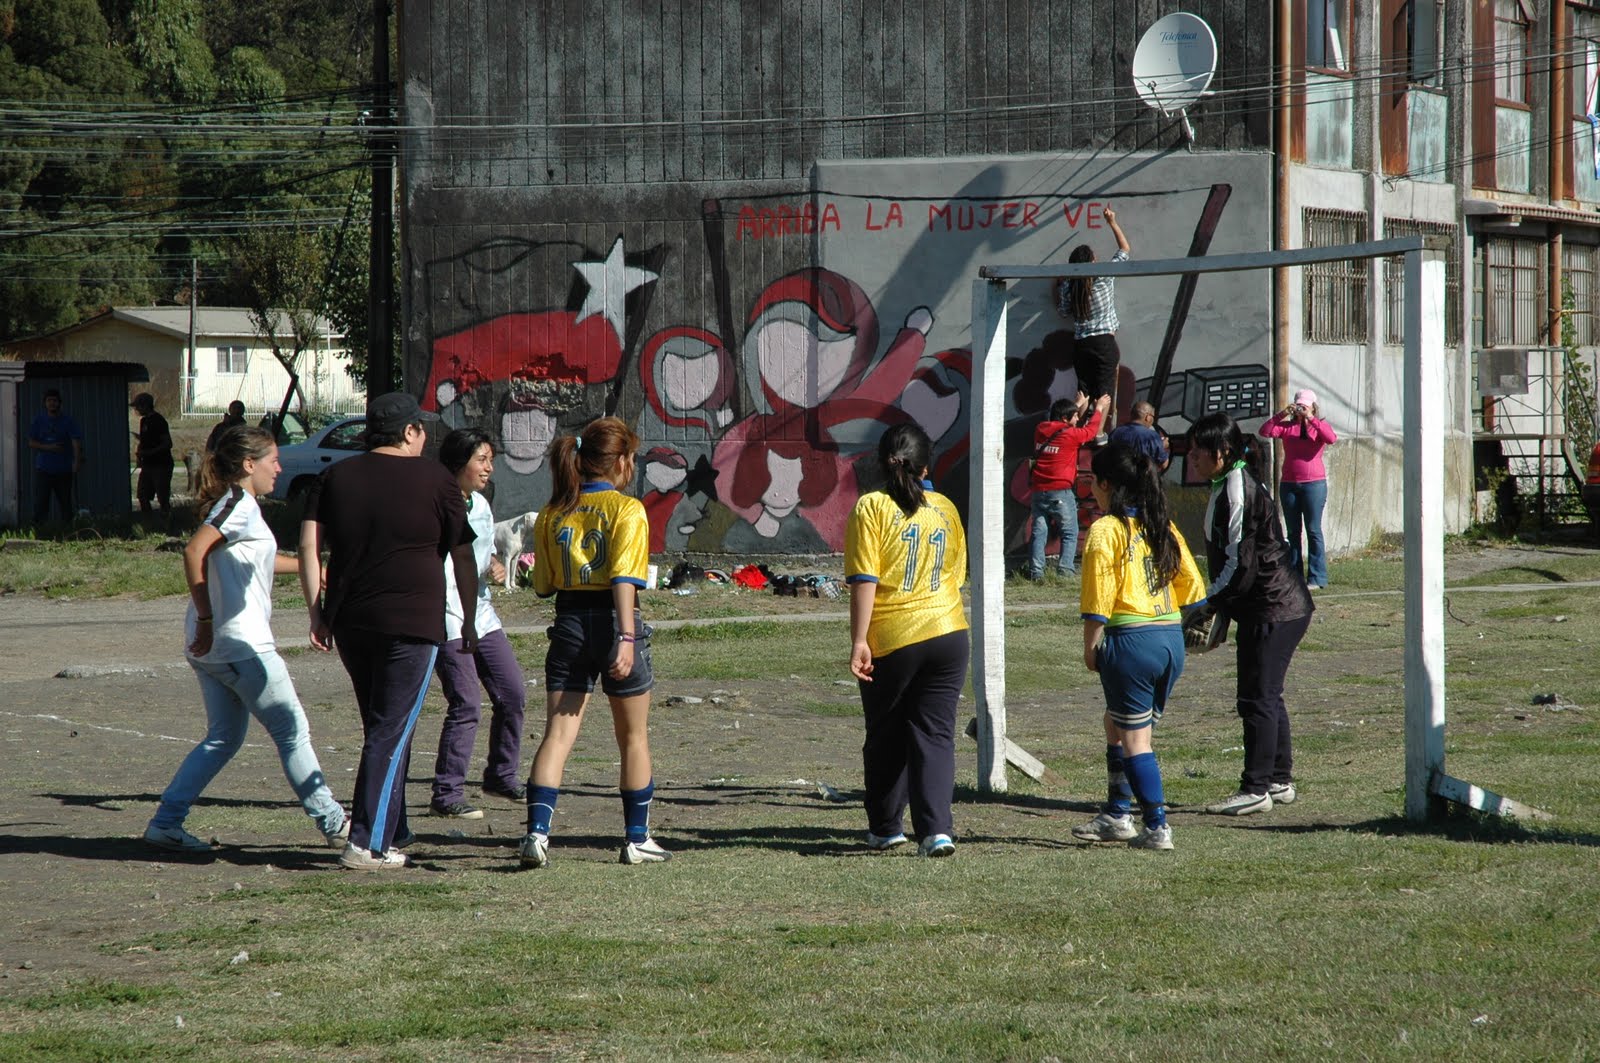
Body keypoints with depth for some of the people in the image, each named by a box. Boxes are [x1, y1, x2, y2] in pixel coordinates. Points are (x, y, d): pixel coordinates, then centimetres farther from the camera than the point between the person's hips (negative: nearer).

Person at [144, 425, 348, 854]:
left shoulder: (229, 504, 16)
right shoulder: (242, 505, -13)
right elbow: (194, 551, -28)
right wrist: (206, 618, -23)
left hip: (209, 646, 10)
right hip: (242, 645, -10)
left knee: (224, 737, 15)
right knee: (292, 730, 1)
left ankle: (166, 822, 10)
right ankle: (332, 822, 8)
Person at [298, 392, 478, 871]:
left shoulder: (335, 477, 10)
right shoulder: (435, 480, 0)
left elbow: (309, 546, 2)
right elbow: (464, 557, 2)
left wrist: (317, 613, 4)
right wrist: (469, 621, 11)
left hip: (350, 621, 5)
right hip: (412, 623, -5)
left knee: (382, 728, 18)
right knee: (392, 733, -3)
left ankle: (394, 833, 24)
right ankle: (369, 844, -9)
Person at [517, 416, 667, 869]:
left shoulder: (553, 513, 8)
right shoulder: (627, 510, -7)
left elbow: (544, 585, 10)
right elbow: (624, 578, -17)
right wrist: (626, 637, -22)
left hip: (568, 625, 3)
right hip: (612, 622, -3)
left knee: (557, 734, -1)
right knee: (633, 737, 12)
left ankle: (537, 833, -17)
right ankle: (637, 839, 19)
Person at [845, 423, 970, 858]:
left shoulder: (871, 508, -8)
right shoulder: (945, 509, 6)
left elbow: (864, 580, -13)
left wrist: (859, 641, -13)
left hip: (891, 641, -3)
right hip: (948, 634, 3)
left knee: (886, 737, 13)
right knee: (935, 734, 3)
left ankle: (884, 828, 25)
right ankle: (936, 829, -12)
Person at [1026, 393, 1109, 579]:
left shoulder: (1041, 430, 7)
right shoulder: (1070, 435, -9)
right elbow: (1091, 430, 8)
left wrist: (1080, 406, 36)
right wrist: (1099, 409, 25)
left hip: (1038, 491, 5)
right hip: (1061, 491, -5)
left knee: (1038, 532, 5)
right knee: (1069, 533, 4)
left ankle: (1036, 570, -2)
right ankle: (1065, 569, -6)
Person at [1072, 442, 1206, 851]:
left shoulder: (1106, 530, -10)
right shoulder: (1163, 527, 10)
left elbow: (1097, 601, -13)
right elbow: (1191, 587, 12)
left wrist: (1090, 648, -4)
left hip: (1131, 641, -7)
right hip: (1172, 640, 7)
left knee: (1134, 739, 2)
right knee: (1117, 725, 21)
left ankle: (1157, 827, 0)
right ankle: (1117, 815, 25)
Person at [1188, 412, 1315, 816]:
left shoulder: (1236, 492, -18)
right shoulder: (1231, 486, 14)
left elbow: (1240, 565, -20)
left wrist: (1207, 606, -12)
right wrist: (1219, 611, 17)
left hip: (1272, 611, -10)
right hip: (1284, 605, 10)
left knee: (1257, 698, -5)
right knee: (1266, 696, 16)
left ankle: (1256, 789, -2)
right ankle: (1280, 780, 24)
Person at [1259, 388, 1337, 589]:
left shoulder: (1319, 427, 4)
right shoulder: (1287, 426, 9)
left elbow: (1331, 438, -17)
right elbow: (1265, 431, -4)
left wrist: (1311, 419, -18)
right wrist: (1282, 414, -13)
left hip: (1314, 484, -3)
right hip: (1289, 484, 3)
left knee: (1313, 530, -5)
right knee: (1293, 532, 6)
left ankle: (1317, 578, -5)